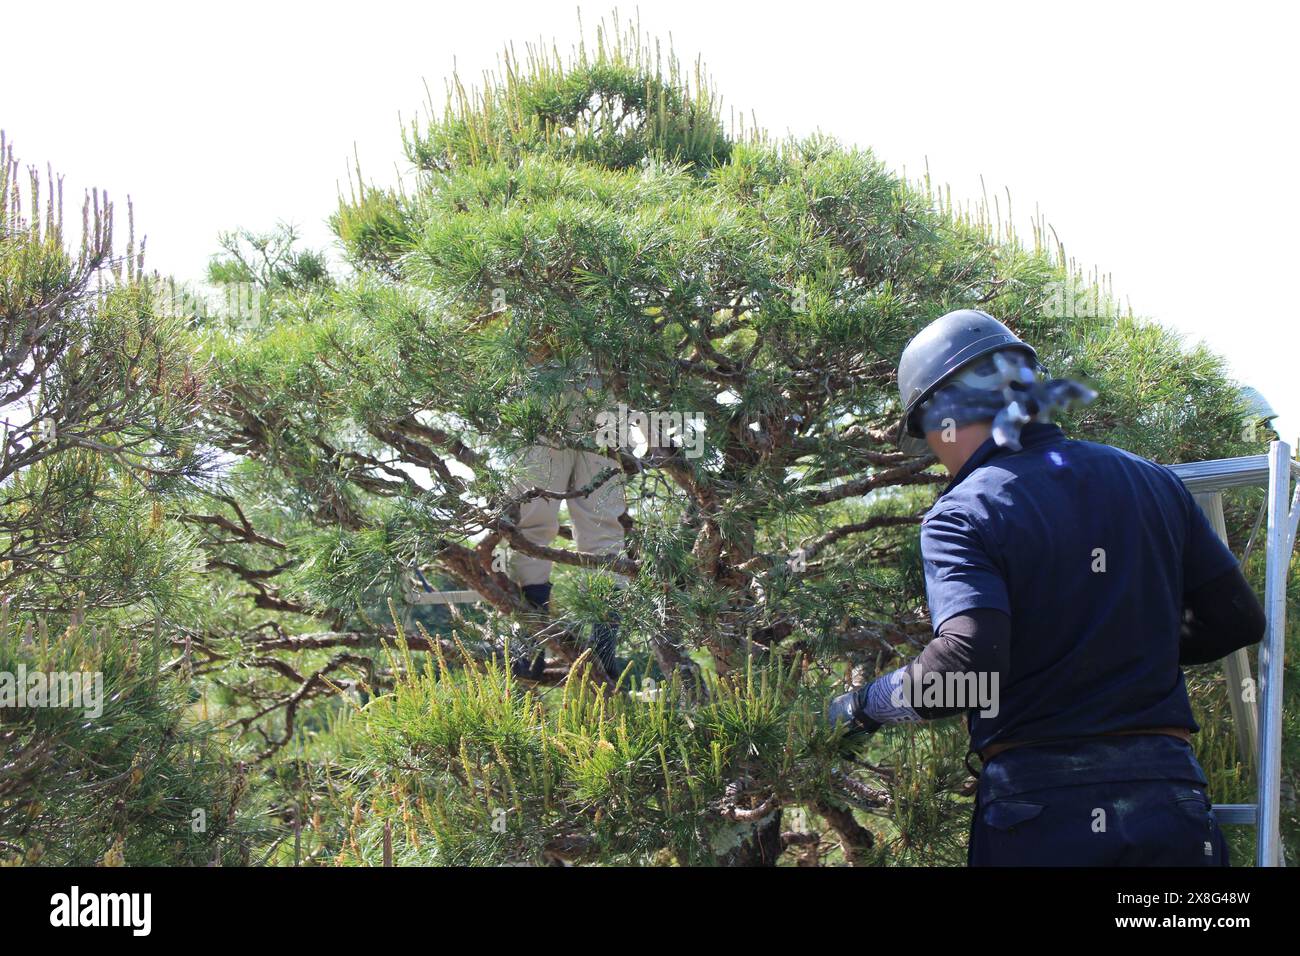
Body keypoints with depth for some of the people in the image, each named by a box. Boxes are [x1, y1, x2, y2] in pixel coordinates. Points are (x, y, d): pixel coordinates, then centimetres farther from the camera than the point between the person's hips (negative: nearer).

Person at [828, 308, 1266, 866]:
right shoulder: (1150, 481, 8)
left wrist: (866, 705, -6)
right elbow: (1238, 619, 12)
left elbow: (967, 665, -22)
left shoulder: (962, 516, -8)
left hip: (1039, 808, -4)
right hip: (1171, 797, 4)